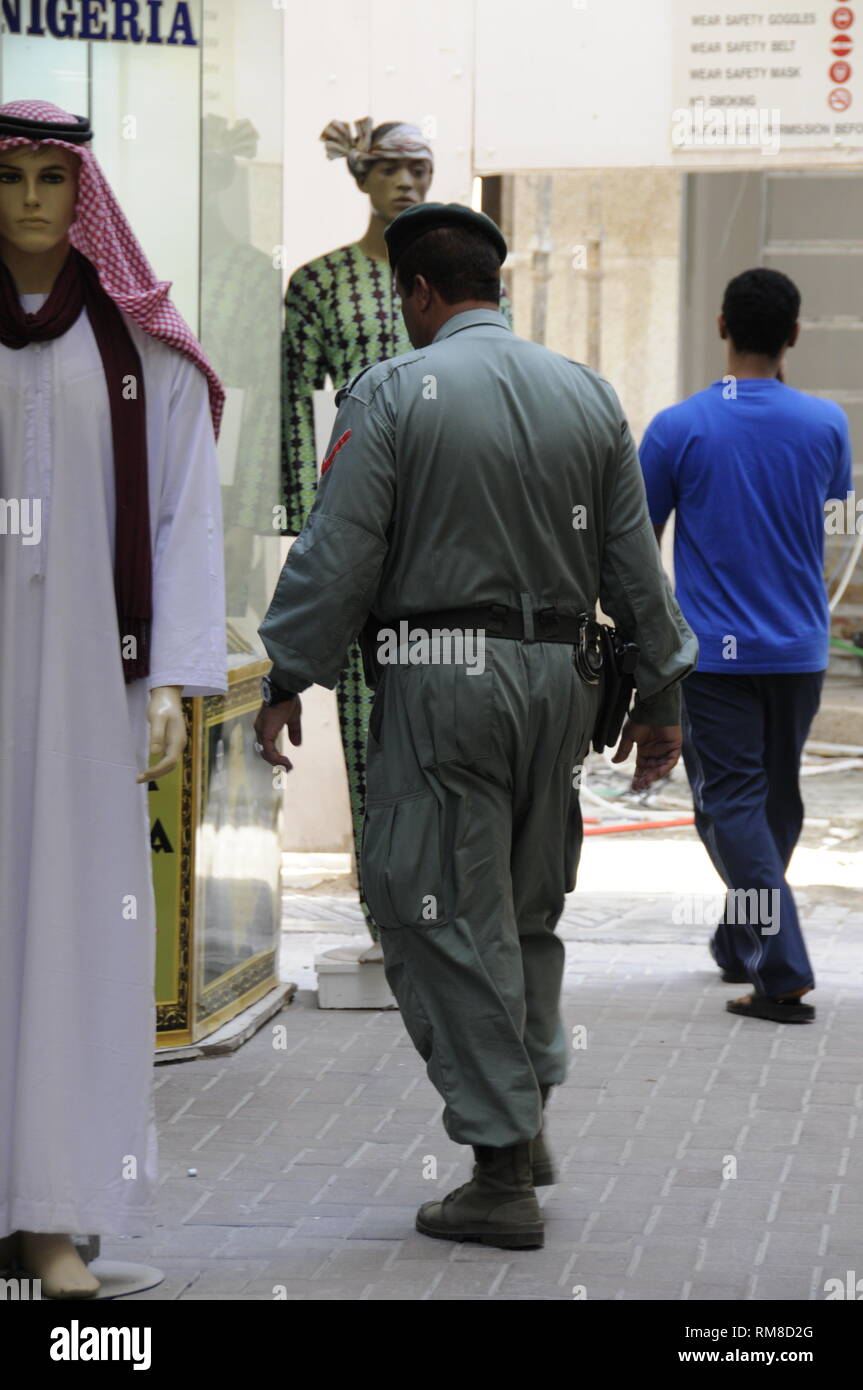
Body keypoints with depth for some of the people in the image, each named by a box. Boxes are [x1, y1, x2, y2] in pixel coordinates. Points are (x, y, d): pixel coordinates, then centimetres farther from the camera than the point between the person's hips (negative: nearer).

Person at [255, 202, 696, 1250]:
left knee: (448, 920, -1)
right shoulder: (587, 396, 9)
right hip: (556, 678, 5)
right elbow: (635, 567, 11)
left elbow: (337, 557, -10)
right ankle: (526, 1121, 23)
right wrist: (658, 696, 18)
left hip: (440, 682, -5)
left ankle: (503, 1174, -1)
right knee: (527, 909, 19)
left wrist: (287, 681, -2)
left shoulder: (390, 396, -6)